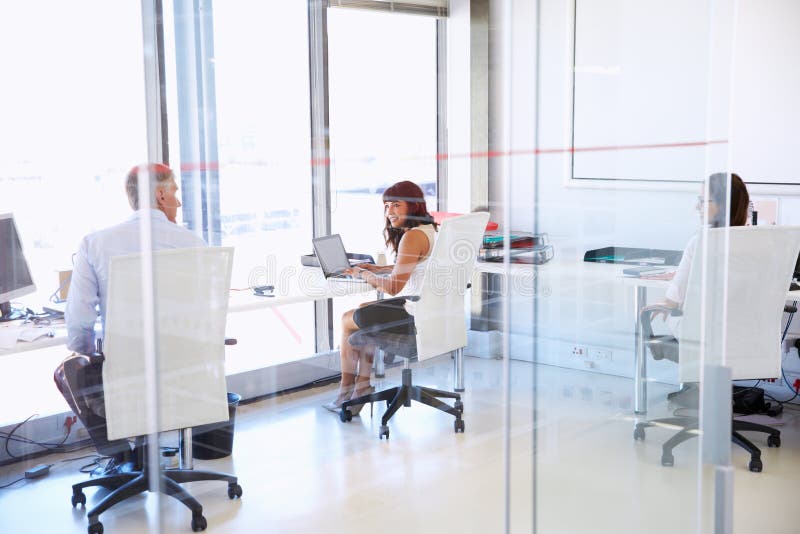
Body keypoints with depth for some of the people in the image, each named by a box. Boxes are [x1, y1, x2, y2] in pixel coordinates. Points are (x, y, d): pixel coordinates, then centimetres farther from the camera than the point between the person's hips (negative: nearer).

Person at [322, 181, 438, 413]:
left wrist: (363, 274, -5)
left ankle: (346, 390, 26)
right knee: (364, 309, 29)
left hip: (416, 317, -10)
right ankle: (363, 385, 25)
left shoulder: (412, 237, -21)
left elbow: (393, 286, -21)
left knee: (347, 319, 11)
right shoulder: (429, 229, 9)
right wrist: (376, 269, 18)